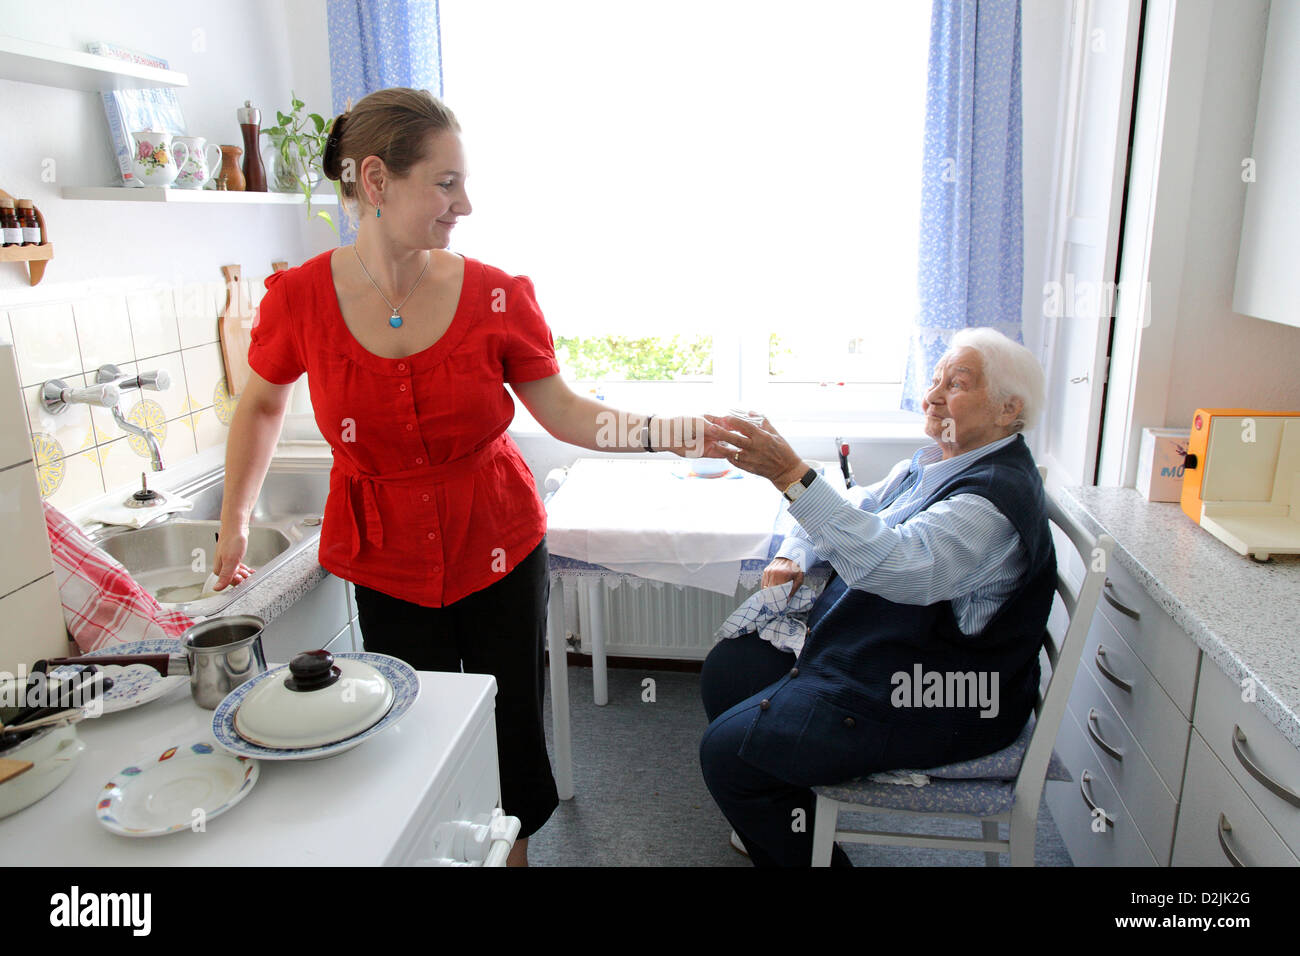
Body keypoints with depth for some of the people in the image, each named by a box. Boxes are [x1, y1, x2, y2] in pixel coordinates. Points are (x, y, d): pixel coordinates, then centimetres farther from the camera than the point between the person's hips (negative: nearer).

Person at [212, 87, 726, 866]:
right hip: (388, 565, 0)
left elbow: (564, 412, -6)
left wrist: (670, 433, -18)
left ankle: (514, 843, 43)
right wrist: (236, 523, 12)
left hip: (500, 550, 0)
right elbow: (261, 406, 7)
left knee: (513, 721, 13)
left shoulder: (498, 296, -12)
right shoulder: (299, 298, -11)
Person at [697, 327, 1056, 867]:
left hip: (933, 701, -10)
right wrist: (794, 557, -1)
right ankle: (783, 823, 29)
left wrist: (791, 476, -46)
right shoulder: (935, 463, 8)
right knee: (727, 668, 12)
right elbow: (857, 510, 19)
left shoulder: (999, 495, -24)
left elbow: (898, 564, -40)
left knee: (726, 751, -13)